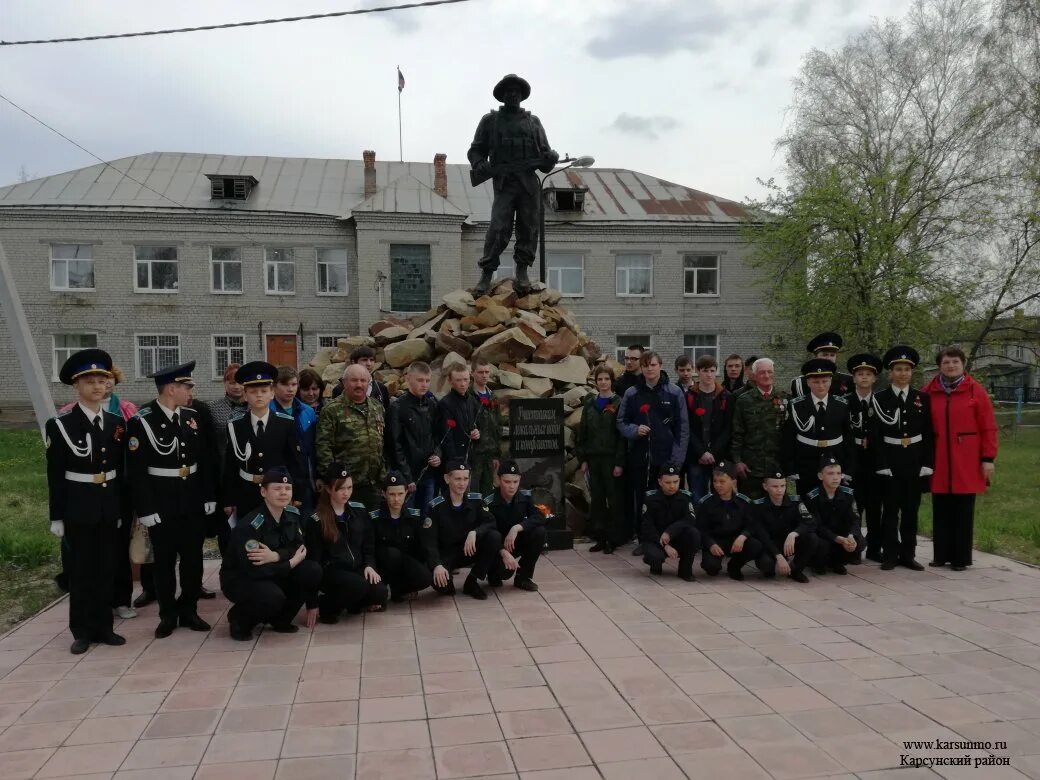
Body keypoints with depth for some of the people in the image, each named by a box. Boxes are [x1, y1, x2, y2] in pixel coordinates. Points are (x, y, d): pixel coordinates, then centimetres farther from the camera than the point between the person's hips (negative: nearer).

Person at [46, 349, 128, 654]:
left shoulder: (117, 423, 5)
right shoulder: (59, 425, -6)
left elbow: (121, 469, 9)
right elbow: (55, 476, -6)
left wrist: (123, 510, 7)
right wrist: (56, 517, -7)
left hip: (110, 507, 4)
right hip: (78, 509, -3)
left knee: (107, 569, 10)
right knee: (80, 571, 6)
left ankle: (103, 626, 21)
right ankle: (82, 631, 17)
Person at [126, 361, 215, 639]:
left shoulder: (192, 416, 4)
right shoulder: (141, 421, -11)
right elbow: (136, 471, -12)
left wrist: (209, 496, 6)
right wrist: (145, 509, -14)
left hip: (194, 501, 4)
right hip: (161, 504, -4)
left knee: (193, 558, 10)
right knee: (164, 561, 8)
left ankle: (189, 610, 24)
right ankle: (168, 614, 22)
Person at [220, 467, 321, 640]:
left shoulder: (292, 515, -4)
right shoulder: (249, 525, -26)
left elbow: (300, 548, -9)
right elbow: (252, 570, -31)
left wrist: (275, 556, -28)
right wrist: (292, 561, -22)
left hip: (272, 573, 6)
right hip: (239, 579, -6)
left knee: (313, 571, -17)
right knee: (272, 596, -36)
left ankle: (281, 619, 4)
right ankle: (239, 619, -1)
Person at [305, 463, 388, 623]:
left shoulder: (359, 510, 5)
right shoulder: (317, 521, -8)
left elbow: (369, 545, 14)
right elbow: (313, 560, -7)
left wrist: (369, 565, -7)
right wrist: (312, 604, -7)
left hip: (356, 568, 5)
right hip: (331, 571, -4)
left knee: (380, 593, -22)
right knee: (359, 585, -33)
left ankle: (356, 602, 11)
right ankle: (327, 606, -4)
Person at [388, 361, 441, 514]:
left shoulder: (432, 405, 9)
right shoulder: (398, 407, -7)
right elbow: (396, 444, -9)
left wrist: (438, 455, -3)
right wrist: (407, 477, -12)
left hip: (430, 473, 5)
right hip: (408, 475, -5)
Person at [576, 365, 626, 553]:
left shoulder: (618, 403, -3)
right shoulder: (590, 403, 11)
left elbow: (622, 434, -8)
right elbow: (582, 432, 11)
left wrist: (620, 462, -13)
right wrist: (582, 459, 5)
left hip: (611, 458, -4)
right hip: (593, 458, 5)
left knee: (614, 499, 0)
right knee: (596, 499, 7)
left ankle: (614, 539, 9)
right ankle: (600, 537, 15)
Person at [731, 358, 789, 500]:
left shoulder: (784, 398, 5)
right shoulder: (743, 400, 1)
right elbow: (737, 433, 1)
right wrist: (737, 461, -4)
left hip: (778, 465, 2)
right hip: (751, 466, -1)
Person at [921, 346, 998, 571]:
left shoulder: (975, 390, -2)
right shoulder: (928, 392, 4)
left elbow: (988, 428, -3)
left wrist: (988, 458, -7)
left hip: (967, 464, -2)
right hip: (939, 463, 2)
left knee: (963, 511, 4)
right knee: (941, 511, 7)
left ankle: (961, 557, 13)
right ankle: (941, 555, 16)